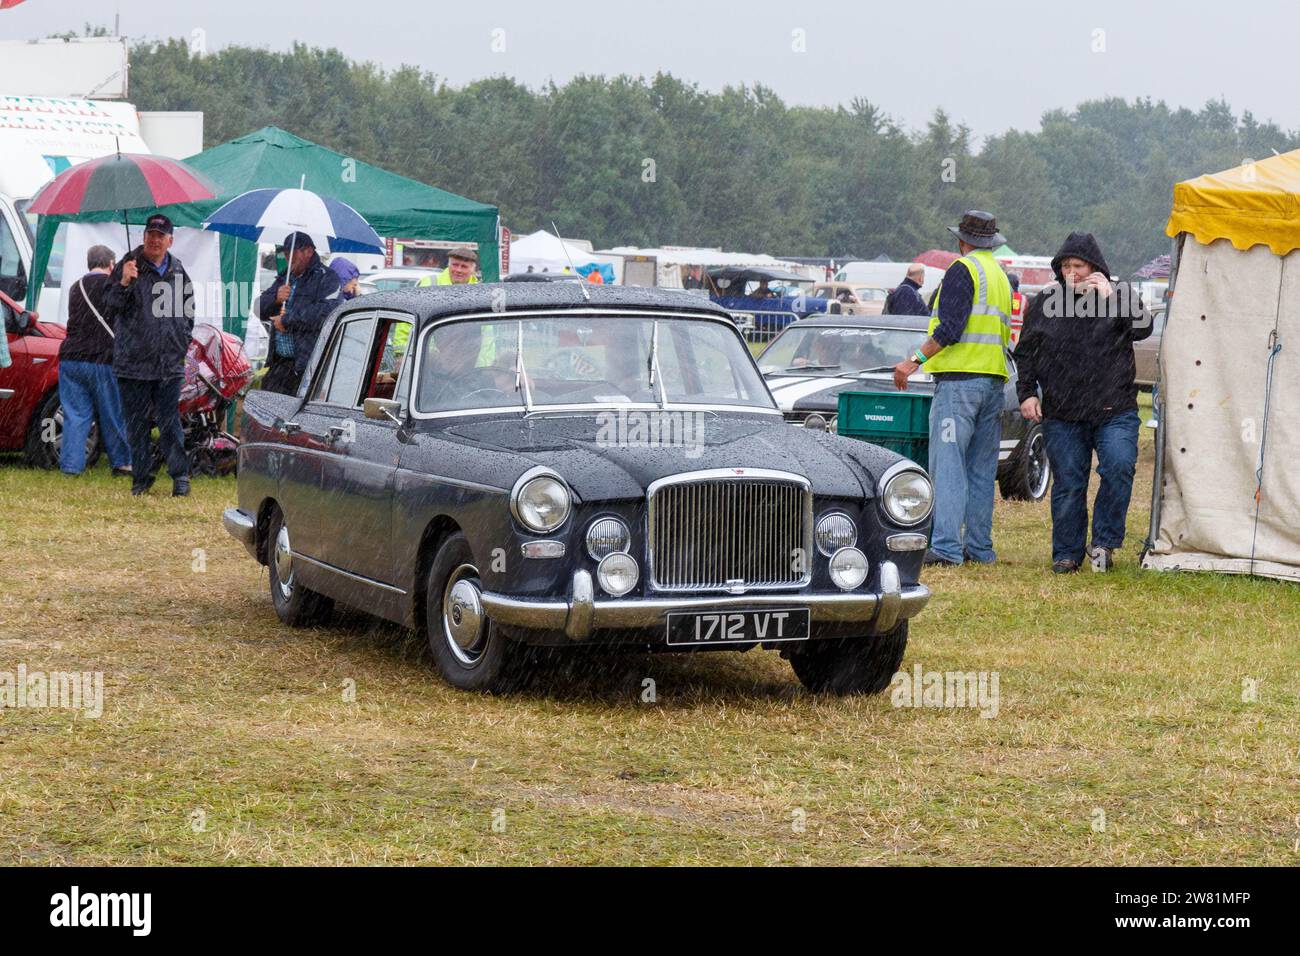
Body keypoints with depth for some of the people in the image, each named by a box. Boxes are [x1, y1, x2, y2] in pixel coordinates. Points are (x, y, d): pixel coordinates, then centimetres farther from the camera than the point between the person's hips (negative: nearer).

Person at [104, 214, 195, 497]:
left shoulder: (177, 270, 11)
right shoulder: (128, 266, -2)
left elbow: (188, 308, 24)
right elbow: (110, 306, -11)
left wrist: (183, 339, 15)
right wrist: (123, 283, -28)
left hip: (170, 363, 2)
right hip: (133, 362, -2)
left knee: (170, 421, -2)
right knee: (137, 423, 4)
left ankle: (180, 475, 4)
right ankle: (141, 477, 13)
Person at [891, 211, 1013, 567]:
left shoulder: (963, 270, -6)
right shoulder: (1001, 276, 20)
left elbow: (950, 327, -17)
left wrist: (915, 360, -19)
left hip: (960, 380, -8)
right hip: (994, 379, 8)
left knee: (947, 464, -11)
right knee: (982, 468, 11)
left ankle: (946, 546, -18)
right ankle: (979, 547, 13)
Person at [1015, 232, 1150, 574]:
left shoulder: (1121, 295, 4)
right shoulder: (1044, 302, 8)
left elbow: (1142, 328, -14)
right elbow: (1025, 352, 16)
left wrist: (1112, 297, -22)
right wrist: (1026, 393, 6)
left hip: (1115, 411, -1)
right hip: (1061, 416, 2)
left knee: (1119, 466, -21)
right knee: (1067, 485, 3)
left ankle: (1104, 542, -8)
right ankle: (1067, 553, 15)